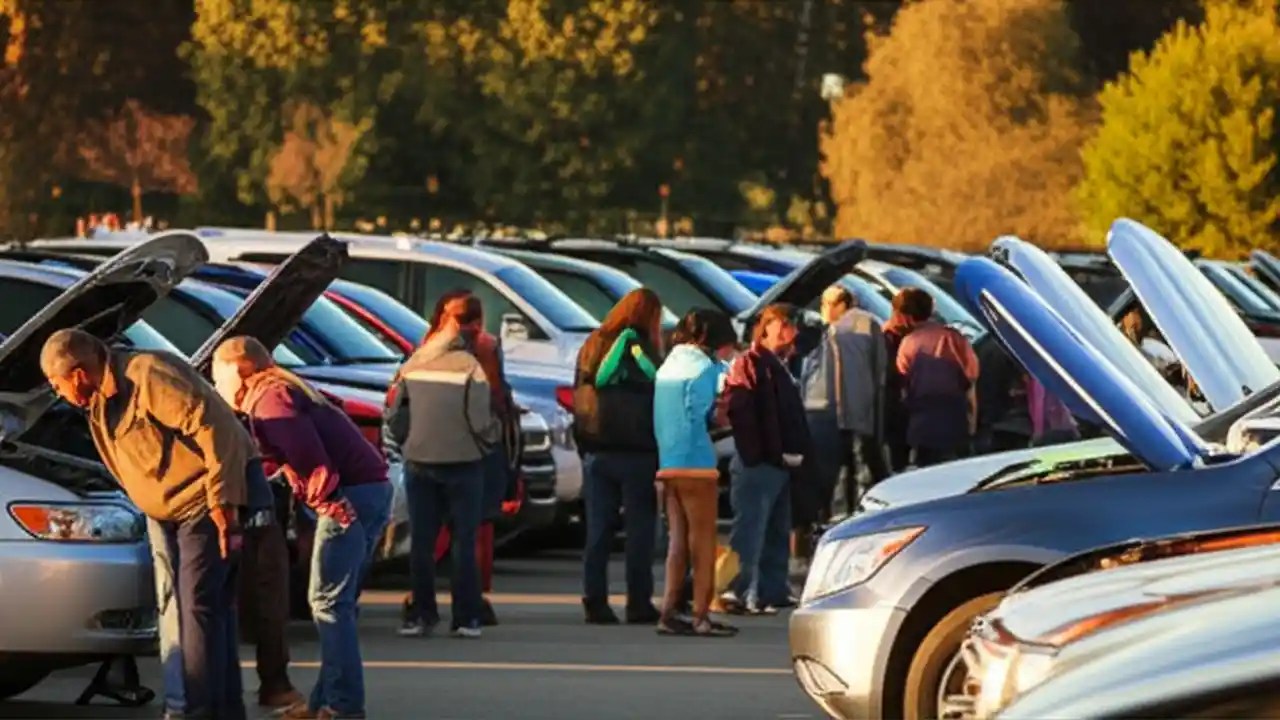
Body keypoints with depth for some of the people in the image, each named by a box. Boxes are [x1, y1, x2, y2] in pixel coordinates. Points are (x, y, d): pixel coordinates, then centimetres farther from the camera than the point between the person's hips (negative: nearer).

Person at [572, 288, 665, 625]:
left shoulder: (592, 347, 10)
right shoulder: (643, 351, -6)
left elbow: (578, 399, 12)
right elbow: (658, 402, -7)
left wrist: (583, 445, 15)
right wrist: (660, 451, -1)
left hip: (596, 453, 5)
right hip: (636, 453, -5)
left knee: (598, 530, 6)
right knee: (640, 528, 0)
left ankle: (595, 603, 3)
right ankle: (639, 604, -2)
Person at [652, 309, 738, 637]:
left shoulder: (668, 366, 15)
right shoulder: (706, 368, -9)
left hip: (667, 465, 7)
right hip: (696, 463, -7)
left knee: (679, 539, 12)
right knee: (703, 541, -1)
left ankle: (669, 613, 8)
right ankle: (701, 617, -1)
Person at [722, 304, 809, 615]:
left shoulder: (780, 367, 21)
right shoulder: (749, 364, -8)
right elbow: (740, 413, -19)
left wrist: (798, 450, 13)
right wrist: (754, 454, -23)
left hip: (780, 461, 10)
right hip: (759, 461, -10)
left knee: (778, 531, 14)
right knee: (751, 529, -13)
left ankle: (773, 590, 21)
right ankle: (739, 592, -16)